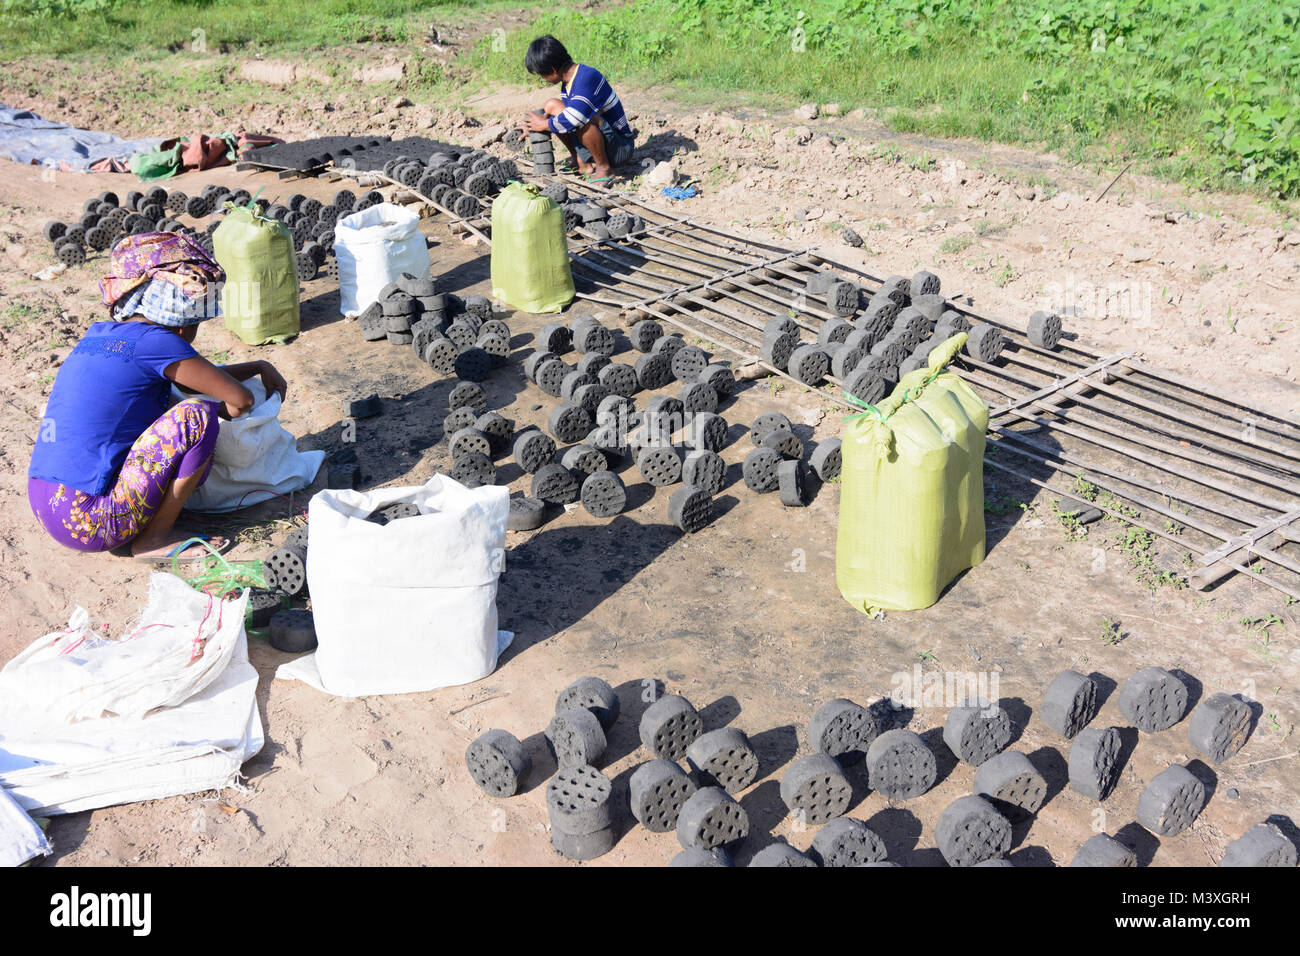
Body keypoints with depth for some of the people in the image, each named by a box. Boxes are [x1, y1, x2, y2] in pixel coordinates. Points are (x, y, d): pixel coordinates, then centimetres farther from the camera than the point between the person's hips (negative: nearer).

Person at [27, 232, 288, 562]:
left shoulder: (98, 334, 12)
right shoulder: (153, 341, -13)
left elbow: (193, 379, 24)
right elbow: (241, 400, -9)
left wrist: (259, 367, 25)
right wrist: (220, 411, 13)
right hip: (93, 526, -9)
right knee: (195, 415, -12)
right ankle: (154, 539, -2)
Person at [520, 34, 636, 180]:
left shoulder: (588, 77, -24)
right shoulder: (567, 82, 5)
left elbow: (571, 121, -35)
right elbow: (566, 114, 21)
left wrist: (544, 124, -17)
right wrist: (532, 128, 11)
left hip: (620, 147, -9)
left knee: (581, 120, -36)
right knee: (551, 106, 3)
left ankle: (604, 168, -16)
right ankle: (582, 164, 5)